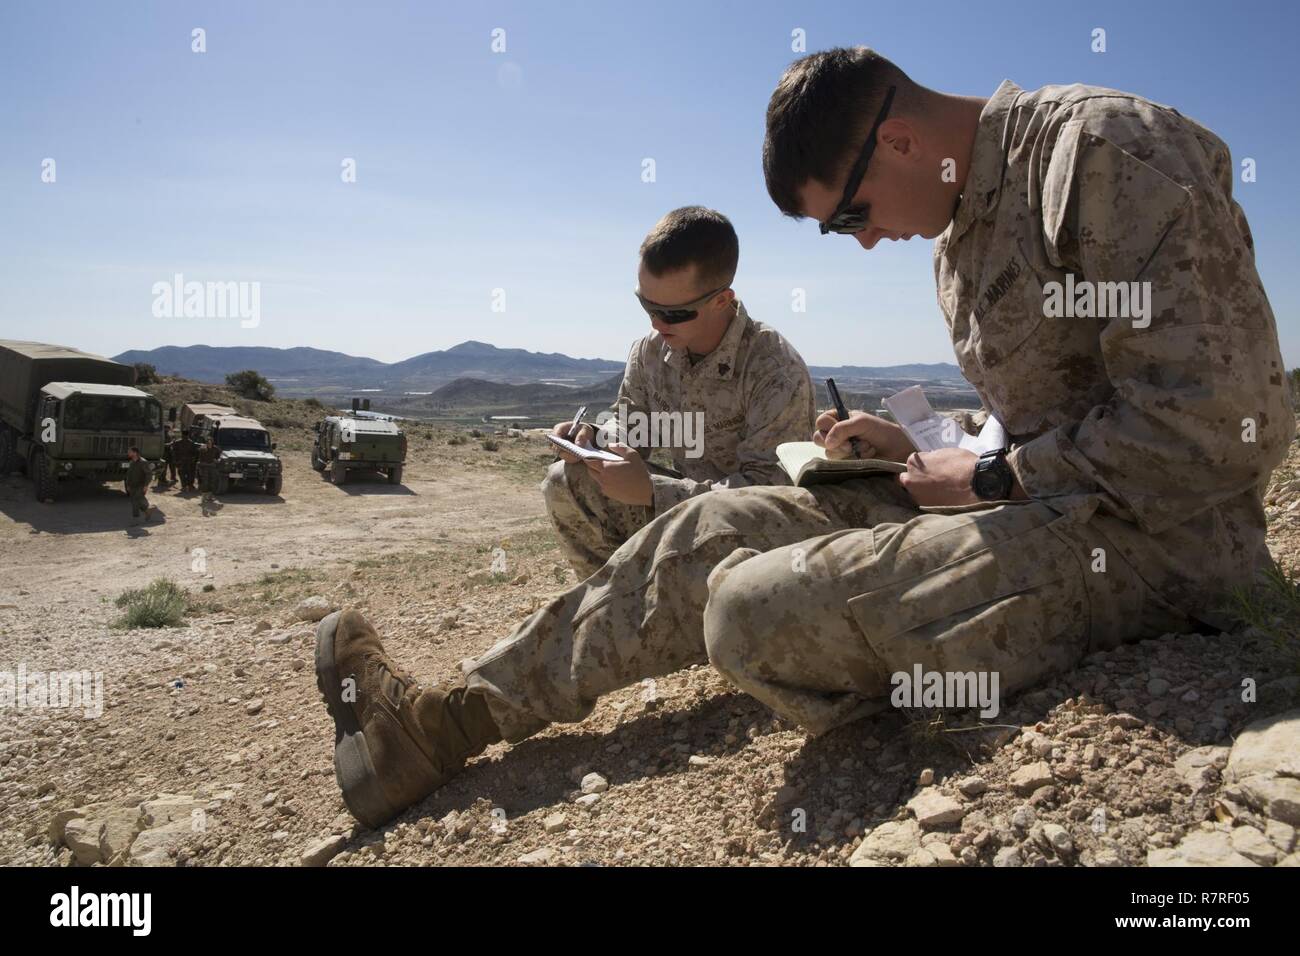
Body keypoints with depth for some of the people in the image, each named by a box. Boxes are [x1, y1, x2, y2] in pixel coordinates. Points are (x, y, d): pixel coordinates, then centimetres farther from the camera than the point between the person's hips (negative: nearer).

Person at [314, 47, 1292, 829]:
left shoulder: (1099, 149, -14)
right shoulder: (956, 238, 14)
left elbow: (1213, 426, -20)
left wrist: (995, 476, -13)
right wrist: (923, 453, 5)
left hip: (1138, 534, -8)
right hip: (1035, 497, 9)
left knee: (755, 608, -29)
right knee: (709, 529, 0)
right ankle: (446, 718, 6)